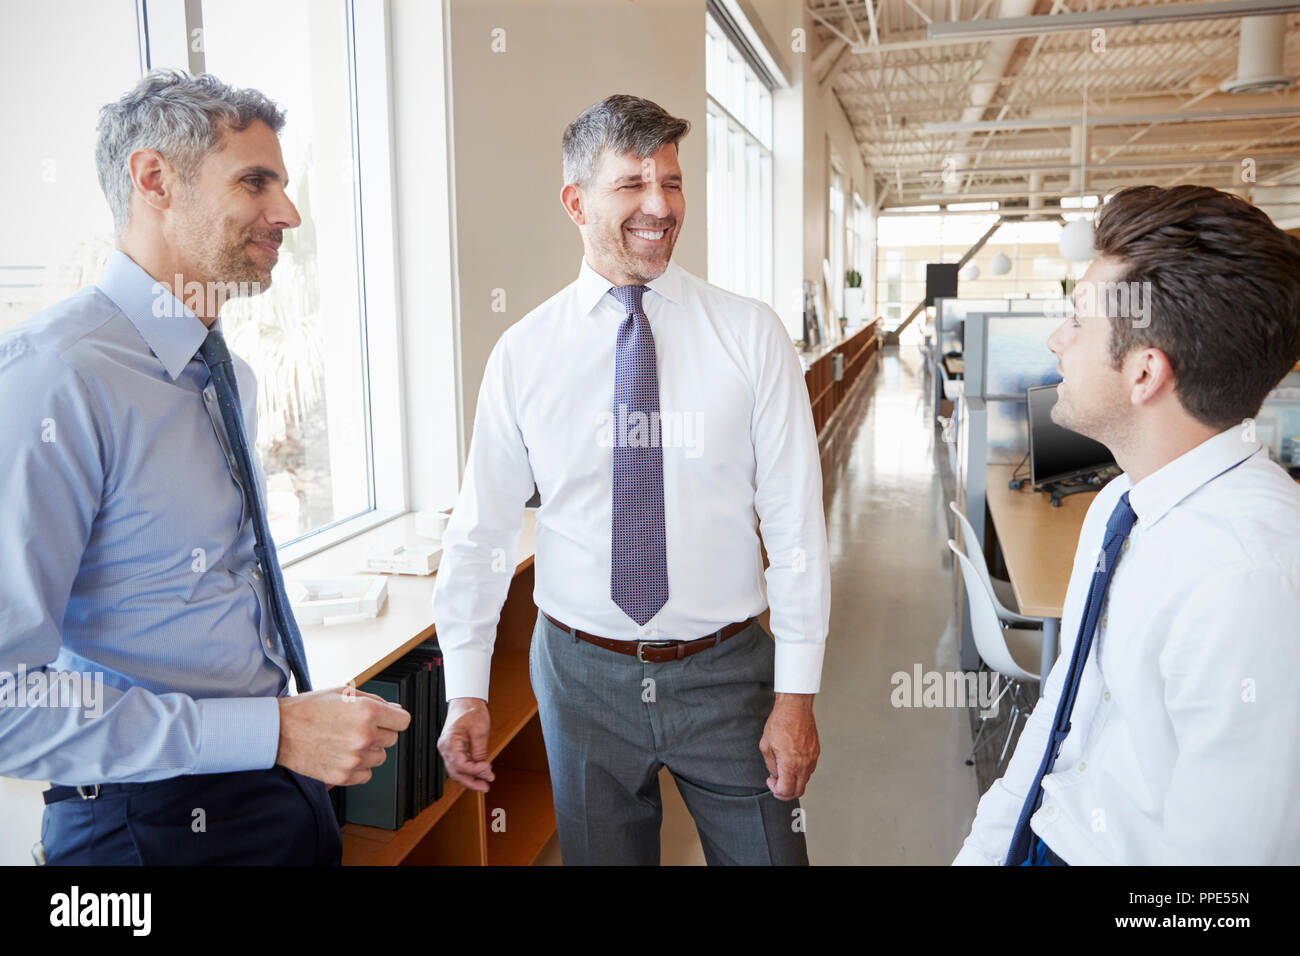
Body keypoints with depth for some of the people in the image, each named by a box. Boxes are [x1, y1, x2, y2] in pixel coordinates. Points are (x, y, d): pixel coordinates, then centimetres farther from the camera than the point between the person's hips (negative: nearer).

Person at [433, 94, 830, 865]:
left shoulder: (752, 335, -6)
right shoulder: (523, 354, -3)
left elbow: (796, 521, -6)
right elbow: (482, 531, 0)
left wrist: (797, 693, -7)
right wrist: (467, 692, -1)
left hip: (727, 671, 0)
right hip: (584, 672, 1)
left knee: (766, 852, 11)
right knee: (599, 851, 17)